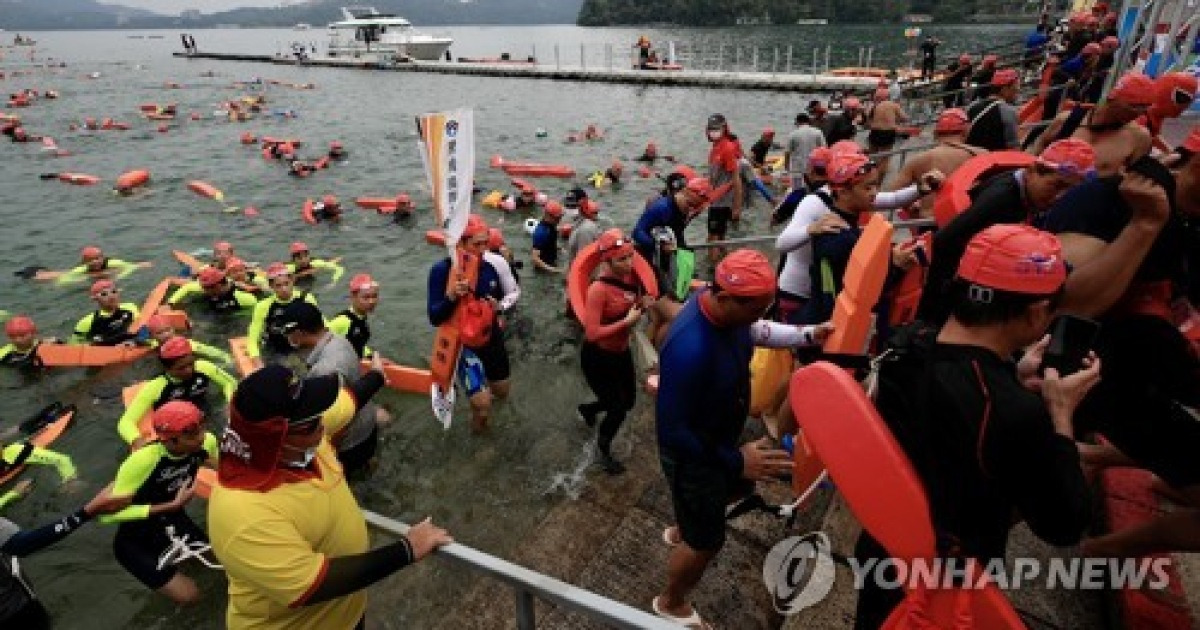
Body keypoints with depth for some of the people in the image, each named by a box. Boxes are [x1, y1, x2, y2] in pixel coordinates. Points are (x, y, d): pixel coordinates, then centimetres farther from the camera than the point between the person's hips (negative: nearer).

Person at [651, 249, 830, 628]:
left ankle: (681, 531, 61)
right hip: (692, 454, -8)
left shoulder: (727, 308, -16)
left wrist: (807, 335, 0)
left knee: (739, 489, 34)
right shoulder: (690, 349, -42)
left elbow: (751, 331, 10)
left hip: (720, 438, 9)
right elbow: (671, 431, -33)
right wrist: (735, 461, -30)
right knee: (707, 541, 13)